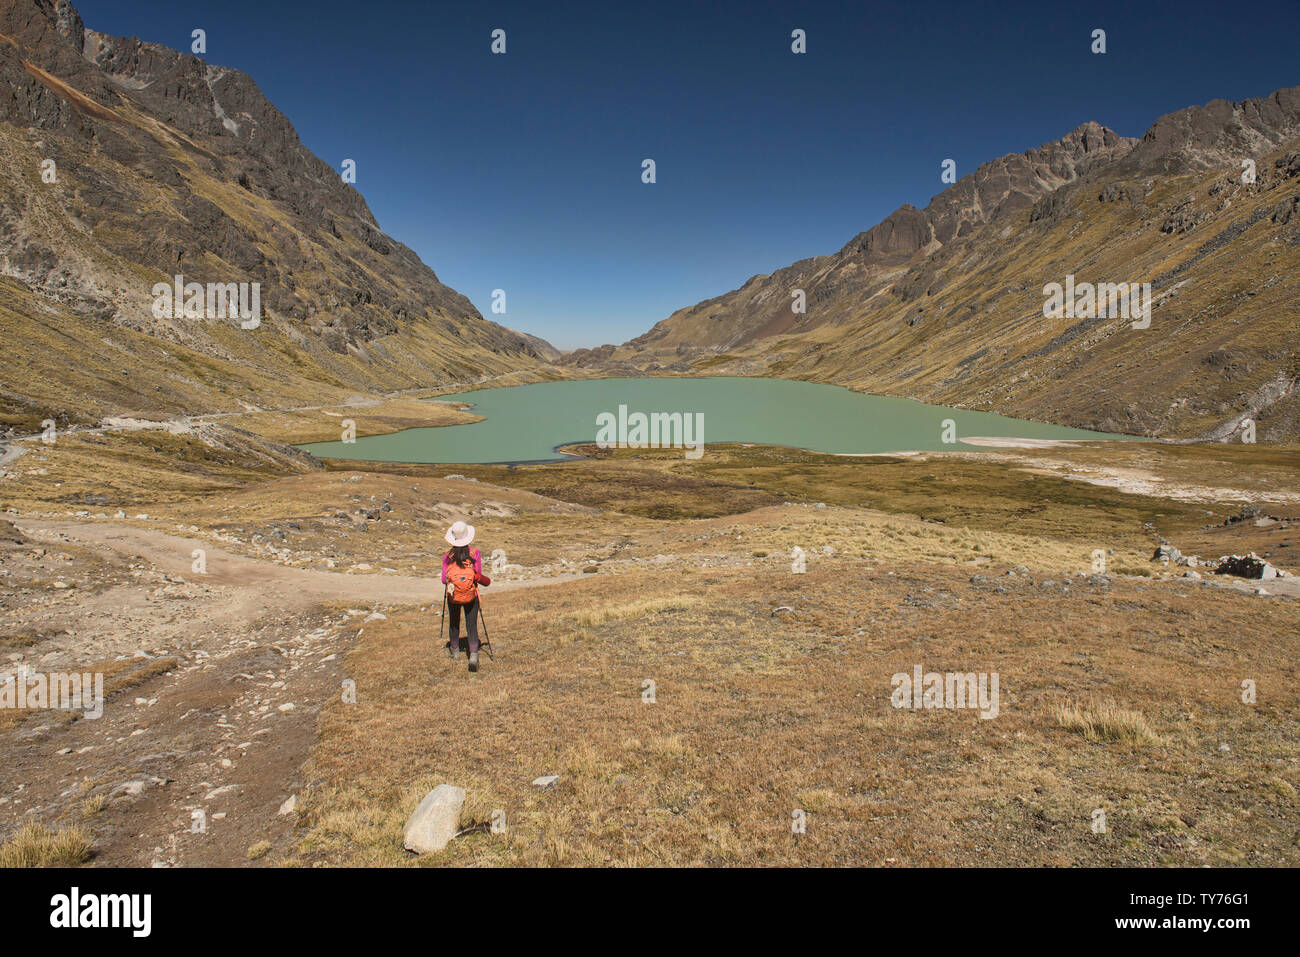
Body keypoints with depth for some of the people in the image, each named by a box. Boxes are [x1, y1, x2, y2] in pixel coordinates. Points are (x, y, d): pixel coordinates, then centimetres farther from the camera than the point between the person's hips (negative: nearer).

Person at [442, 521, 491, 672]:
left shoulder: (447, 556, -7)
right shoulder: (475, 553, -9)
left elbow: (444, 580, -6)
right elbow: (479, 577, -8)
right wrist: (487, 581, 13)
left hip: (453, 596, 1)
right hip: (471, 596, -1)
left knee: (454, 623, 21)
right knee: (472, 625, 4)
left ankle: (454, 650, 38)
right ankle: (474, 653, -13)